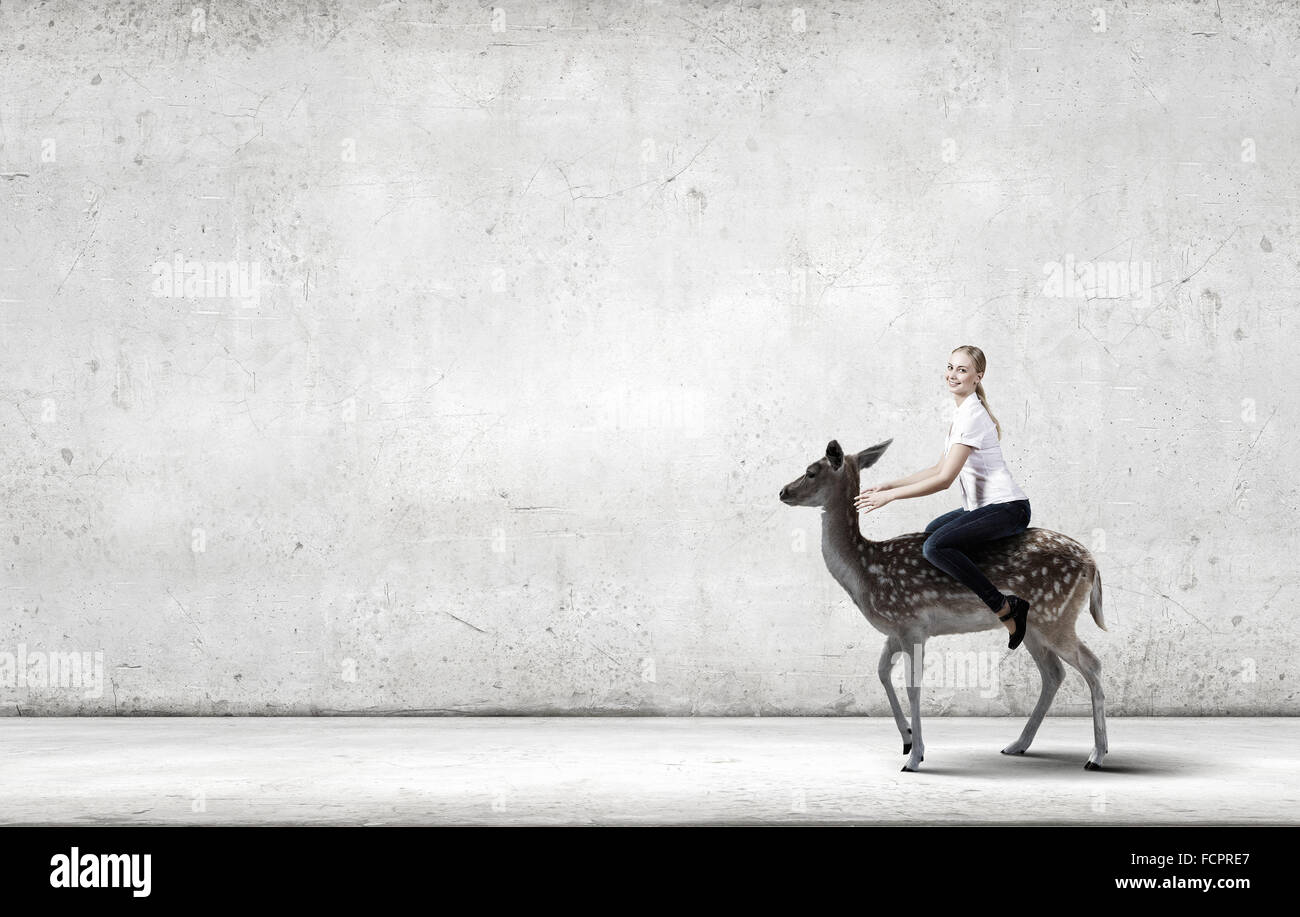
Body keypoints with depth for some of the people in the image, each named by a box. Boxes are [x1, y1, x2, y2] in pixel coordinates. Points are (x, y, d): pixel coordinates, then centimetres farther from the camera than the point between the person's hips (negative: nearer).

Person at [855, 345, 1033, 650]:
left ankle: (1005, 609, -18)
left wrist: (890, 496, -17)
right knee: (930, 532, 24)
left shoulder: (972, 416, -17)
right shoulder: (960, 413, 14)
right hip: (982, 506, 11)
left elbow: (944, 479, -21)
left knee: (936, 546, -25)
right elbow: (939, 469, 18)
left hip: (1008, 509, -11)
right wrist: (889, 485, 11)